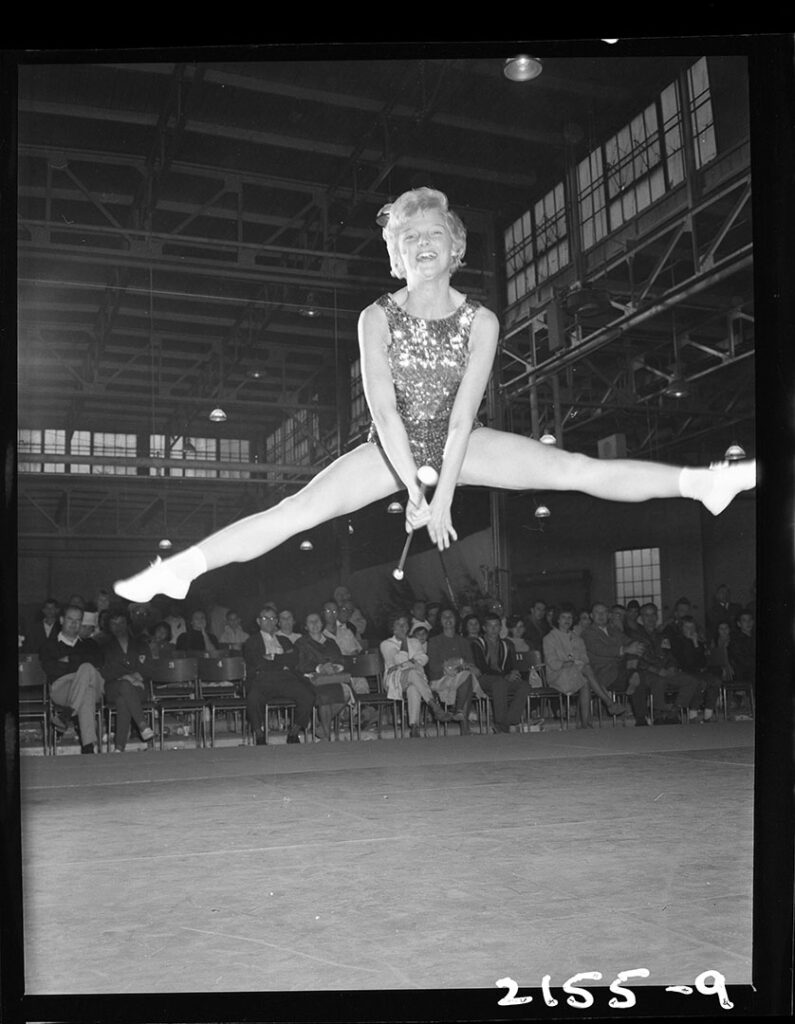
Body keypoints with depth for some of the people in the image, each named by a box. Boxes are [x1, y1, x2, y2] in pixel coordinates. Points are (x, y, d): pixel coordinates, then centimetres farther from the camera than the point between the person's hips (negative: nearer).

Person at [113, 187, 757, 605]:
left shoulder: (480, 320, -11)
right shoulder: (377, 318, -13)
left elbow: (465, 409, -20)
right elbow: (383, 406, -23)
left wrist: (443, 492, -28)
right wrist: (414, 489, -32)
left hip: (458, 444, 1)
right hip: (391, 448, 0)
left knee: (582, 470, -10)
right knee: (293, 512, -14)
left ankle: (703, 482, -6)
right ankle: (182, 568, -14)